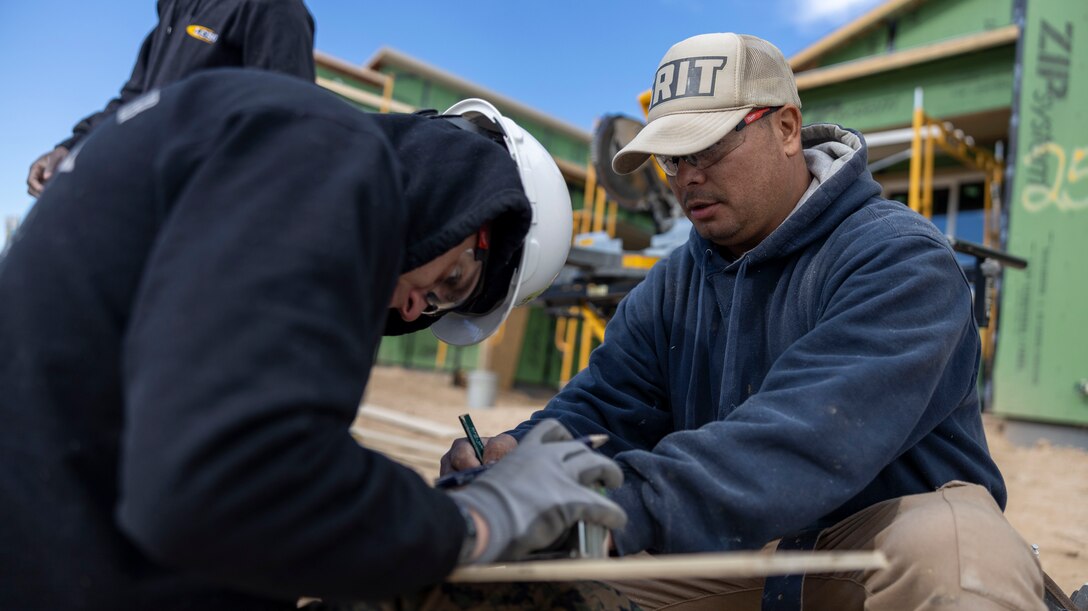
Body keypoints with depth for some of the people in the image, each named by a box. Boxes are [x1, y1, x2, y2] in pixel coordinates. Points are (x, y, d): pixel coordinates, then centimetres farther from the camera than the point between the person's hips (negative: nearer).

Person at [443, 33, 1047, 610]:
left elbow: (815, 432, -34)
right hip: (741, 544, 4)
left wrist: (625, 507, -45)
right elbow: (600, 406, -5)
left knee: (953, 549, -36)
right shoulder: (672, 289, 3)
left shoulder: (899, 258, -19)